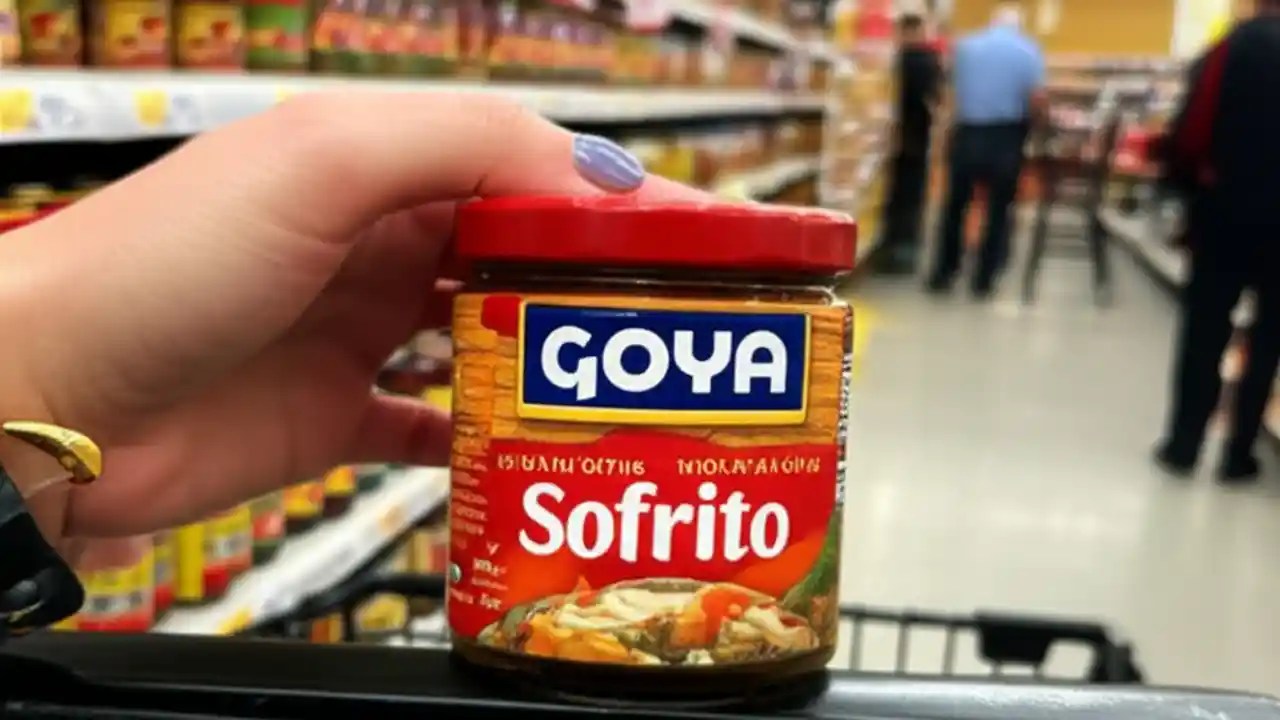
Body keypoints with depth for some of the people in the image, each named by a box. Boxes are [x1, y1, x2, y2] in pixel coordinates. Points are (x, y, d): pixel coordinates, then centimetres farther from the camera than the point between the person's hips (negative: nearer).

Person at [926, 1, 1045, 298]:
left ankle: (943, 273, 16)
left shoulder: (964, 45, 5)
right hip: (1005, 137, -2)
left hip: (966, 134, 2)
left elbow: (952, 87, 5)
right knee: (998, 210, 10)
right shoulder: (1028, 50, -2)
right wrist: (1028, 118, 8)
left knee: (955, 206, 13)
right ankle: (984, 279, 11)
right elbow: (1037, 99, -10)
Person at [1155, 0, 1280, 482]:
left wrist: (1189, 183, 6)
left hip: (1227, 213, -1)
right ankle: (1238, 454, 13)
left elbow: (1192, 132, -10)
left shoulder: (1234, 48, -5)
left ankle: (1183, 445, 10)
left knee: (1204, 333, 8)